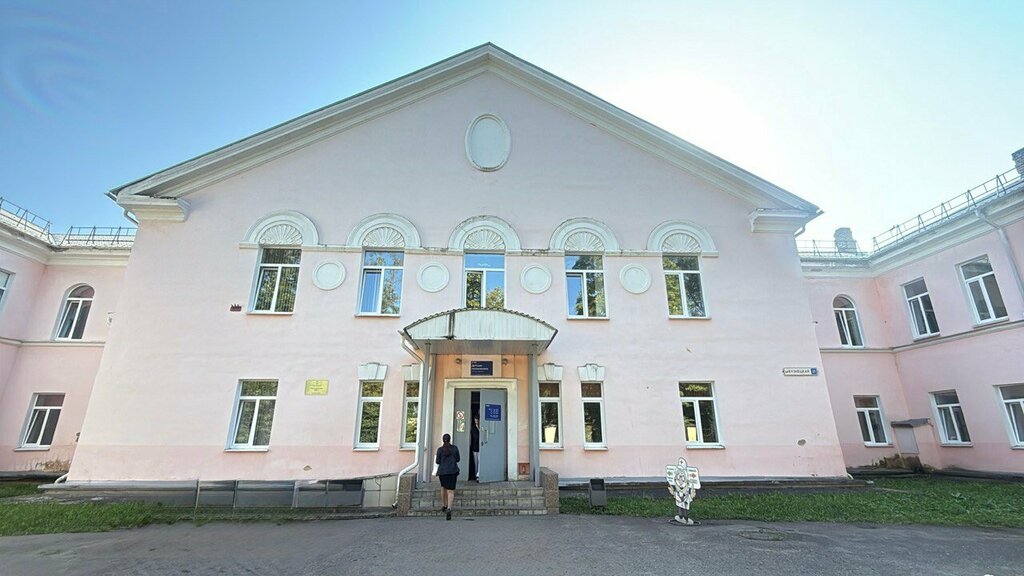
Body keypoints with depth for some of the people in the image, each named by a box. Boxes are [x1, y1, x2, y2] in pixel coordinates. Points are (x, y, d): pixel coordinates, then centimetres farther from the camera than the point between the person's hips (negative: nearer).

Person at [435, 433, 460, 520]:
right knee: (451, 491, -3)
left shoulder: (440, 449, -3)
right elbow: (457, 459, 7)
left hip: (442, 471, 1)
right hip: (453, 471, -1)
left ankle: (443, 505, 32)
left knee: (443, 487, 25)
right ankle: (449, 508, -21)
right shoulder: (455, 448, 0)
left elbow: (437, 462, 0)